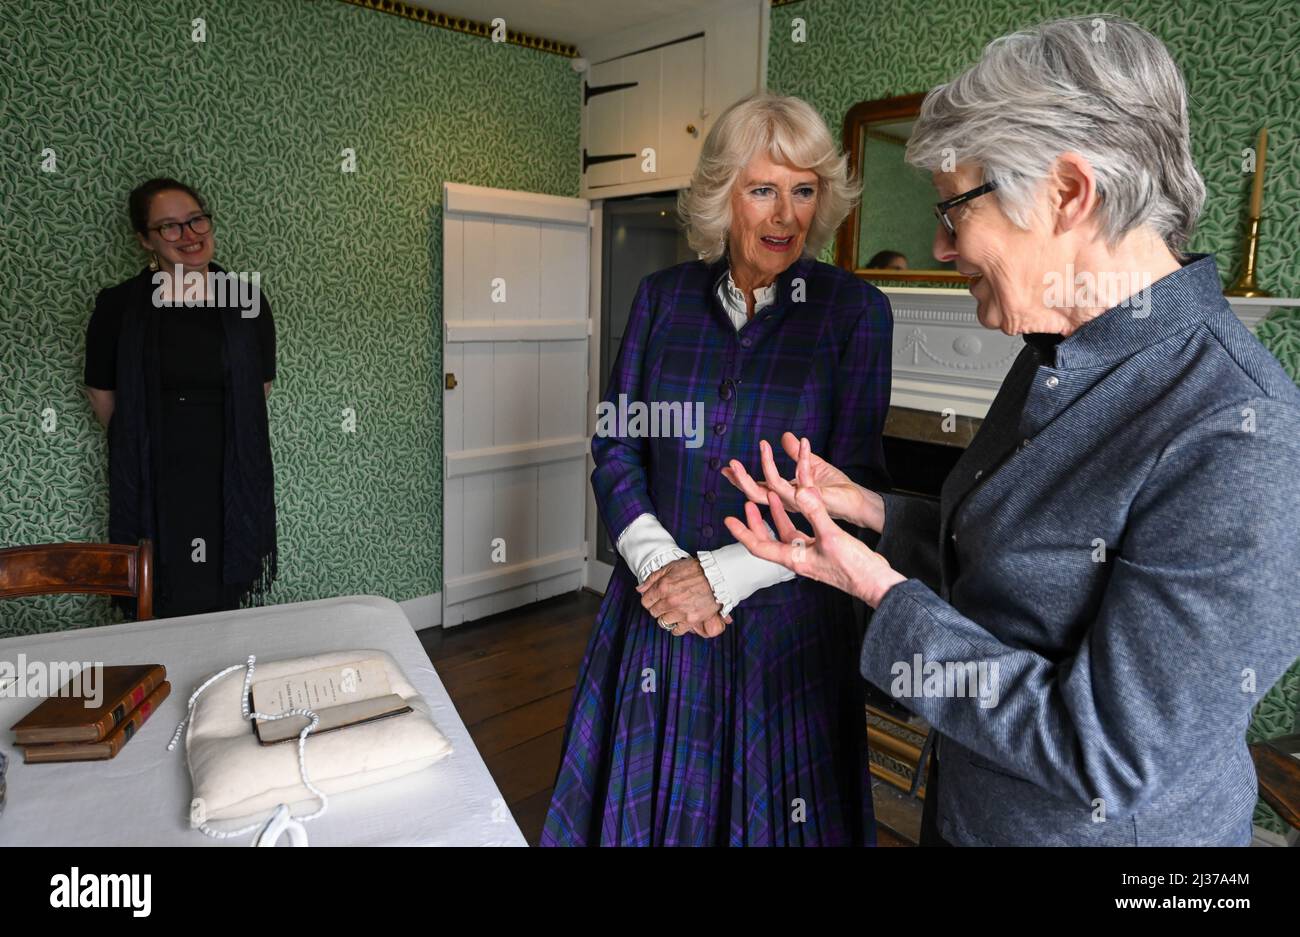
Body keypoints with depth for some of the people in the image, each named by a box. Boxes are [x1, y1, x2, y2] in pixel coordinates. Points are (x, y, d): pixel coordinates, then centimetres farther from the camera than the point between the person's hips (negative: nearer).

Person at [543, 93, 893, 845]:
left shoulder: (855, 310, -6)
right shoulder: (664, 296, 2)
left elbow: (850, 492, -10)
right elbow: (615, 447, 2)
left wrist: (724, 574, -16)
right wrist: (656, 558, -13)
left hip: (784, 625, -2)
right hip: (656, 612, 3)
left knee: (764, 808, 15)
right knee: (643, 807, 18)